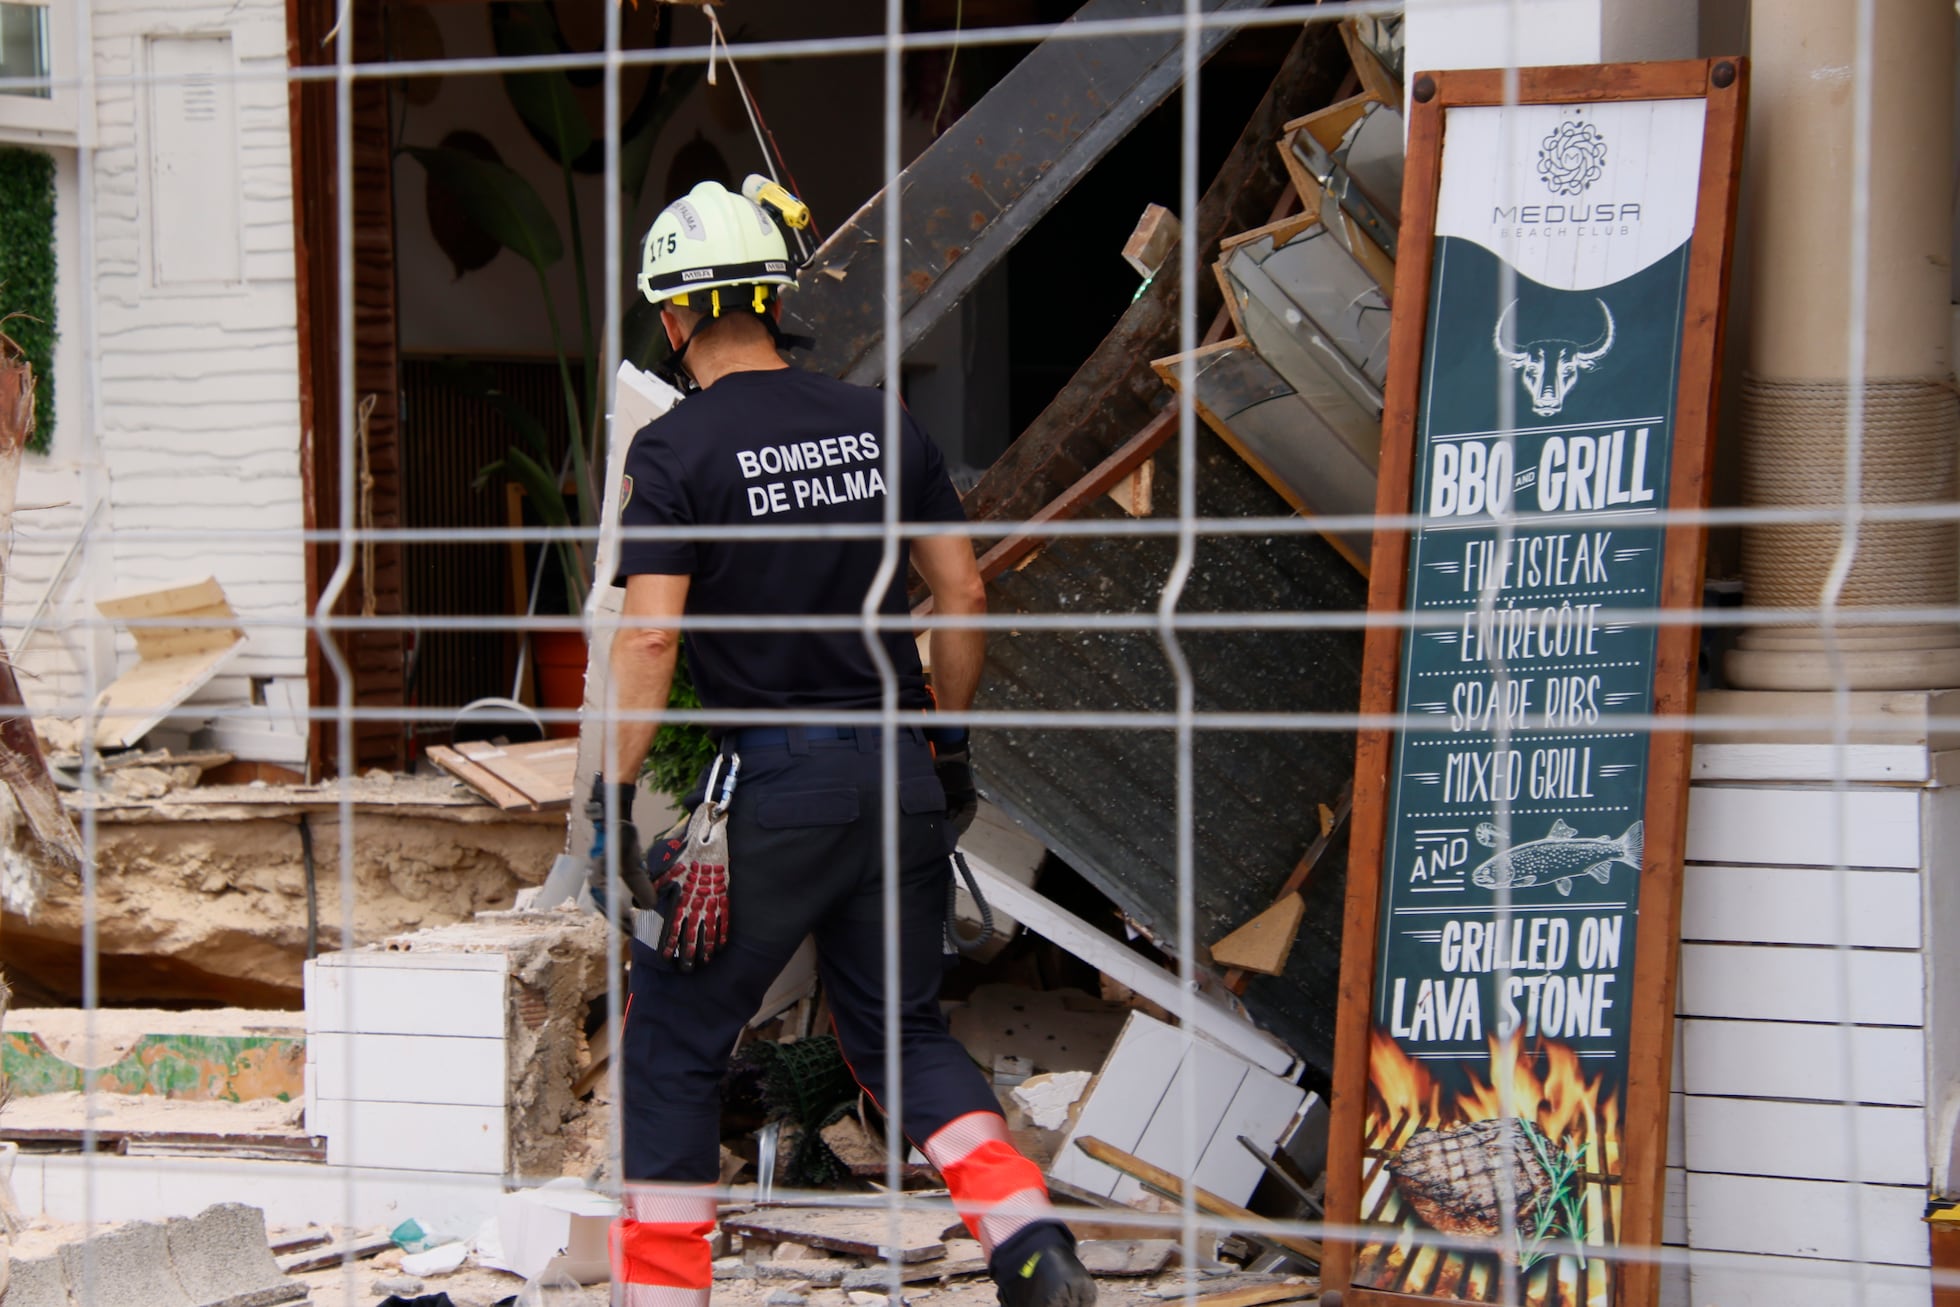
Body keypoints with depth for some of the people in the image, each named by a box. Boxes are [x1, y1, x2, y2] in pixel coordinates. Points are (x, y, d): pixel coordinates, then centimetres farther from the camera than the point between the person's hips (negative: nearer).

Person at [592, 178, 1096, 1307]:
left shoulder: (677, 451, -9)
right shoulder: (882, 424, 6)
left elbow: (651, 635, -16)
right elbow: (964, 596, 9)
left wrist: (615, 791, -9)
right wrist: (951, 742, 20)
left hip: (765, 787, -5)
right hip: (898, 775, 5)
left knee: (672, 1045, 8)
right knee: (903, 1029, 17)